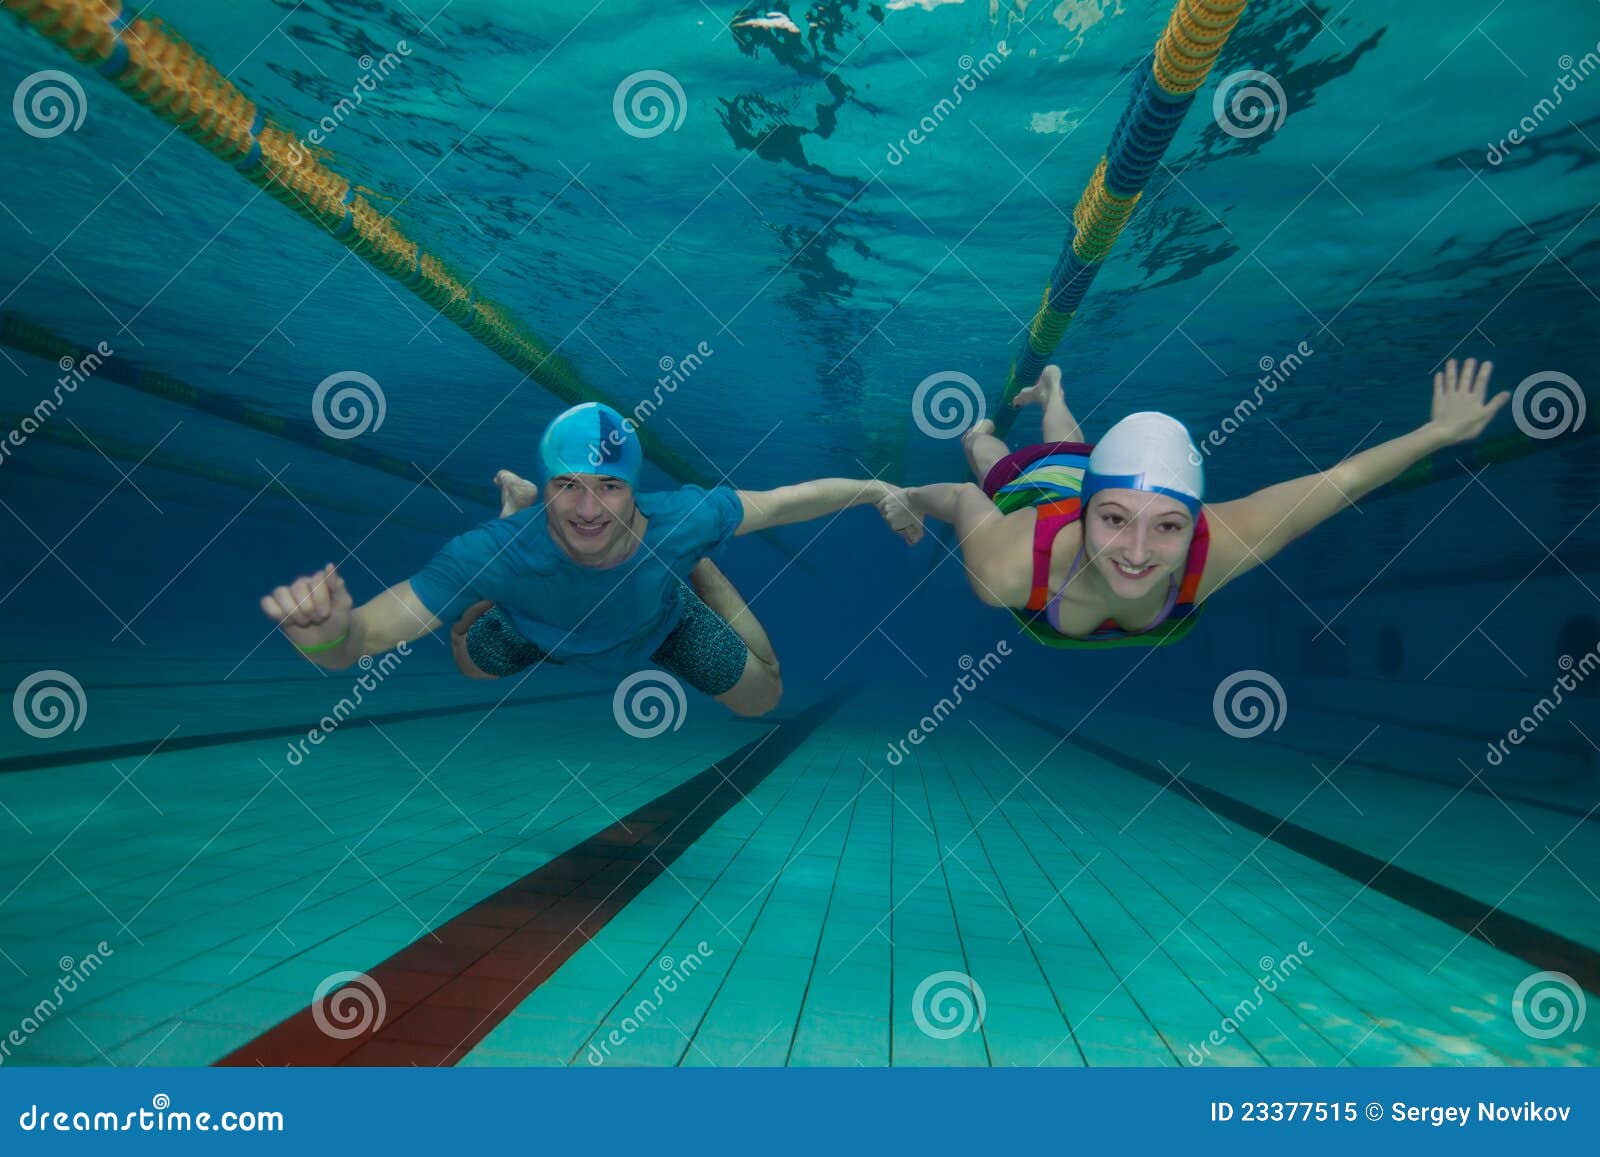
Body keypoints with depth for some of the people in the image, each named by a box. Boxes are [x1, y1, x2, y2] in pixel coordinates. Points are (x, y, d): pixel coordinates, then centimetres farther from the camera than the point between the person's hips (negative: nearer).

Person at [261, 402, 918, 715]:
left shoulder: (680, 520, -46)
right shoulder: (494, 551, -48)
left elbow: (785, 502, -28)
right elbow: (361, 640, -49)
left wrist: (878, 491, -20)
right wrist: (325, 635, -73)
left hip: (663, 626, 0)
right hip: (538, 634, 0)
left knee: (762, 698, 15)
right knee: (471, 662, 31)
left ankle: (698, 571, 33)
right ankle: (513, 512, 40)